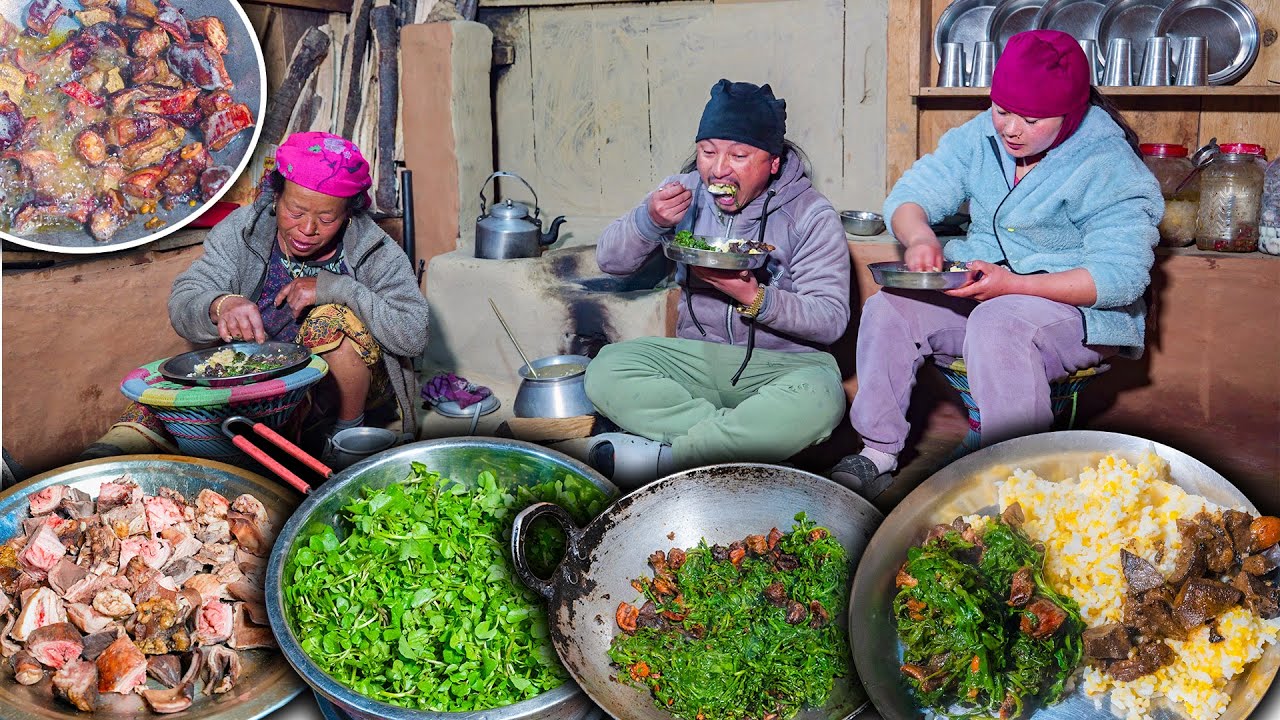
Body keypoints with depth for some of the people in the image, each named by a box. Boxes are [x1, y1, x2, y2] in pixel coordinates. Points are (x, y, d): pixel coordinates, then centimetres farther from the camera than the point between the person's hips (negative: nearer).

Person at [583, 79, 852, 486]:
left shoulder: (812, 217, -6)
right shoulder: (685, 194, 5)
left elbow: (831, 320, -12)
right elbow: (610, 261, 3)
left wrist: (755, 299, -28)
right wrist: (649, 221, -18)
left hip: (784, 362, -3)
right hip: (698, 357, 3)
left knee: (817, 399, -38)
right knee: (606, 369, -23)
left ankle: (662, 457, -32)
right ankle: (737, 437, -30)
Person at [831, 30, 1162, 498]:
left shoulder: (1109, 166, -15)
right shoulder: (979, 137, 2)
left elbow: (1122, 275, -22)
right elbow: (909, 196, 0)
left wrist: (1013, 284, -31)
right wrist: (918, 235, -25)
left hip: (1079, 307, -6)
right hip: (981, 289, 6)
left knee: (997, 324, -37)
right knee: (889, 308, -16)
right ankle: (879, 455, -9)